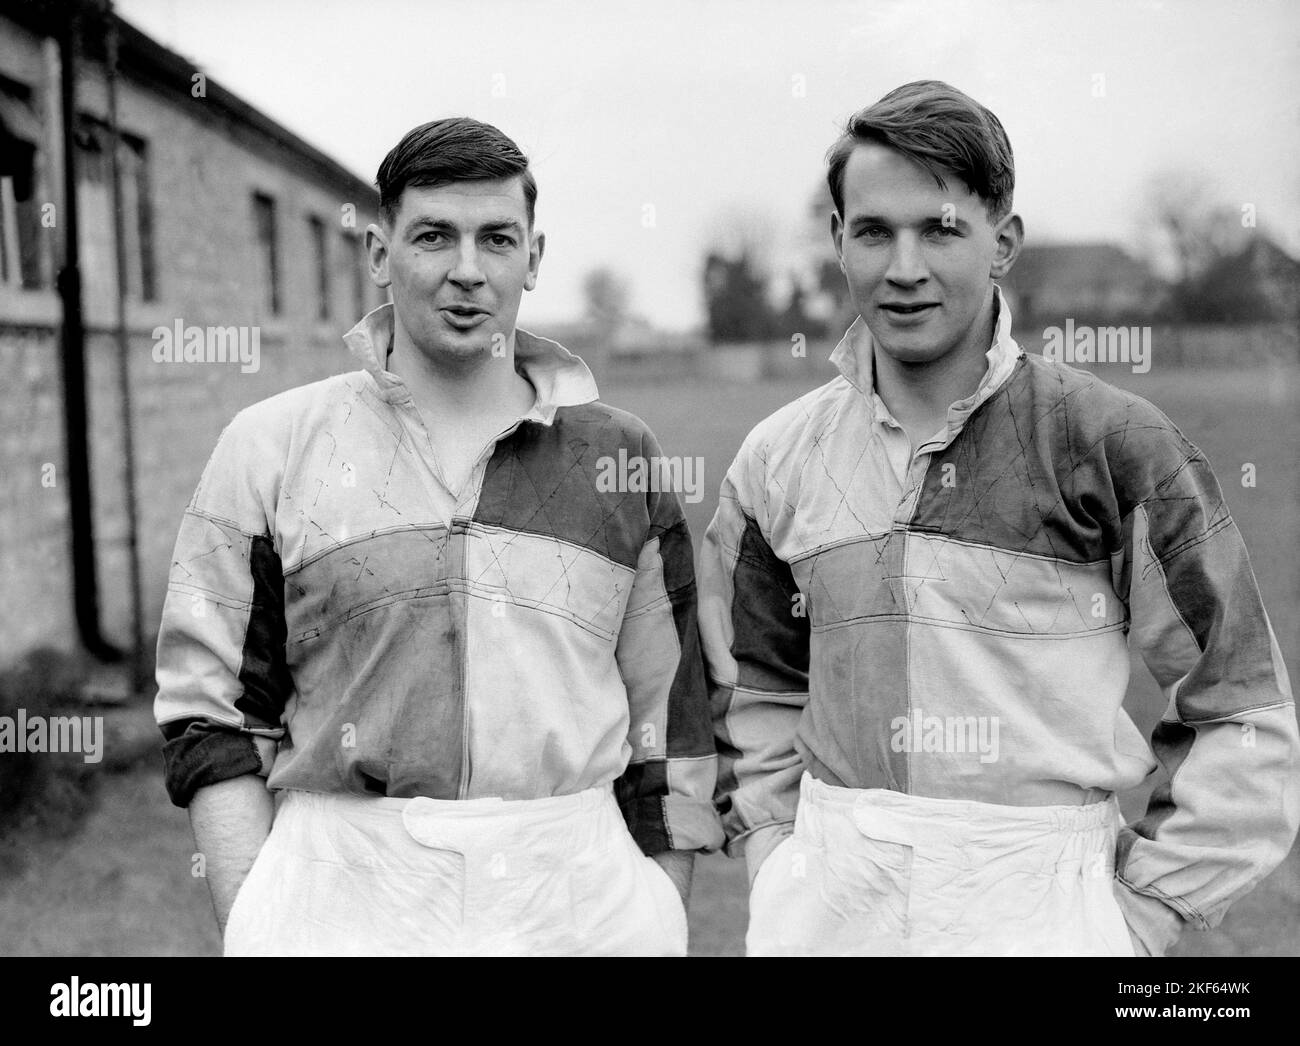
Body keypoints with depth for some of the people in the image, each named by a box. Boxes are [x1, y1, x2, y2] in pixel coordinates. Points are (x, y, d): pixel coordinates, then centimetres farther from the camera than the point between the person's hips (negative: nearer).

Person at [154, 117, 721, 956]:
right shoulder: (269, 449, 3)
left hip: (584, 904, 1)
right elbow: (215, 719, 1)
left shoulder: (619, 459, 6)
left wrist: (665, 927, 4)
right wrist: (251, 921, -6)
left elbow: (670, 733, 7)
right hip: (339, 901, -1)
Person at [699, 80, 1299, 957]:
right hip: (829, 904, 3)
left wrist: (1141, 911, -6)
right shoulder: (780, 460, 2)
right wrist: (777, 865, 5)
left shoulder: (1111, 442, -9)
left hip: (1037, 908, -3)